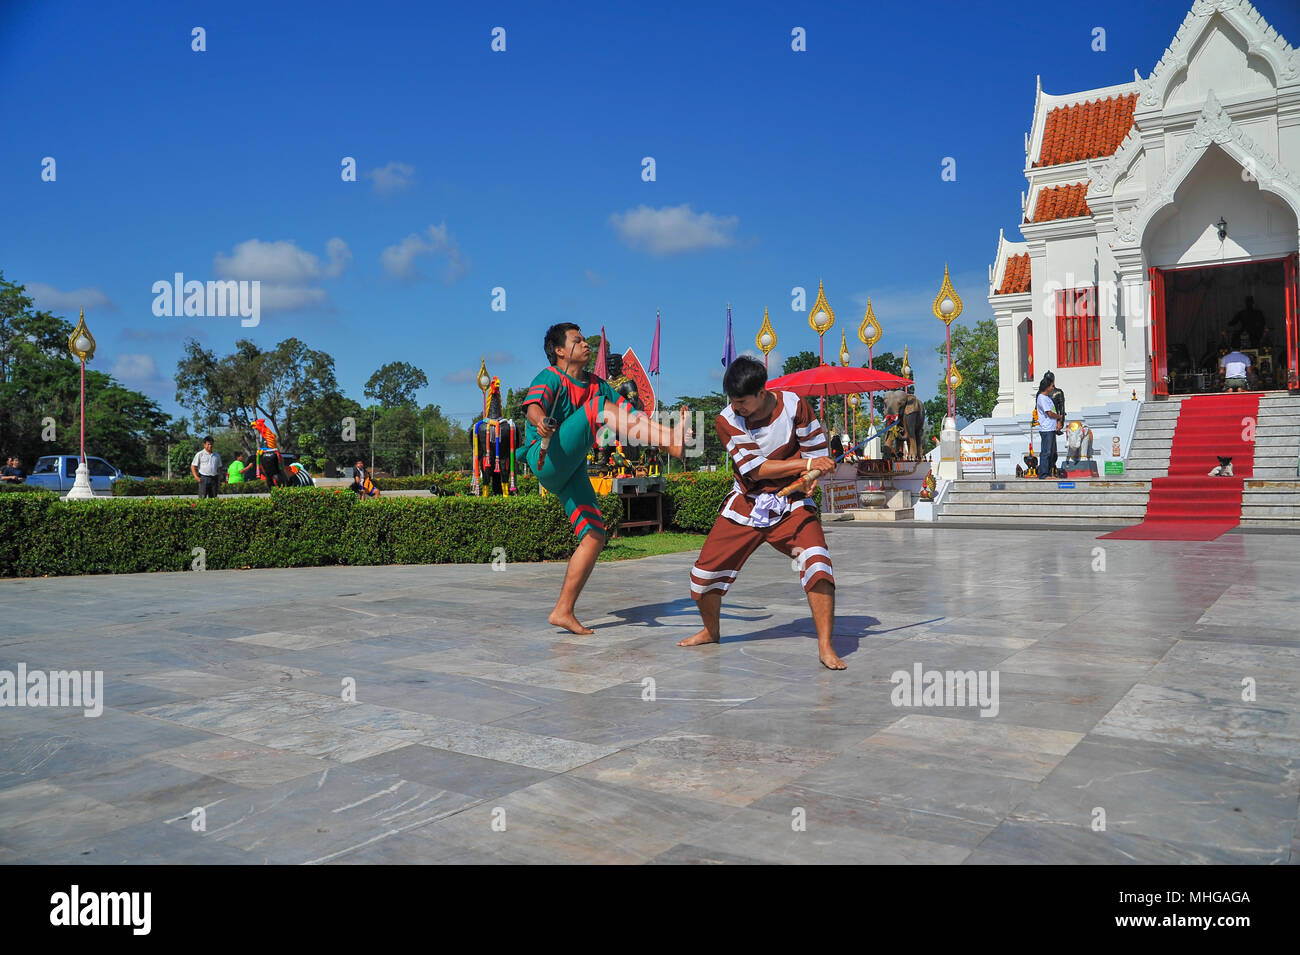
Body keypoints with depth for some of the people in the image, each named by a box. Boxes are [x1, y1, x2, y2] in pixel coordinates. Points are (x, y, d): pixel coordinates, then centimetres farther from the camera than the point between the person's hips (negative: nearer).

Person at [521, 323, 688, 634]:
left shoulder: (596, 384, 20)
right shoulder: (550, 378, -3)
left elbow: (629, 415, 15)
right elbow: (533, 404, -25)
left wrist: (656, 424, -5)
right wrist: (541, 421, -49)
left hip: (572, 472, 8)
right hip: (546, 461, -8)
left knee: (594, 537, -1)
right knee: (600, 408, -22)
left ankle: (563, 611, 5)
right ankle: (673, 441, -38)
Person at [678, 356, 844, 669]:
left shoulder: (794, 405, -12)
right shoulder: (726, 420, -11)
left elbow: (816, 449, -1)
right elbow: (754, 468, -17)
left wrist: (810, 475, -22)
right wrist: (805, 463, -23)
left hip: (792, 505, -1)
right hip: (745, 505, 2)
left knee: (817, 565, -25)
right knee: (704, 573, 1)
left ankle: (825, 648, -14)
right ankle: (710, 631, 31)